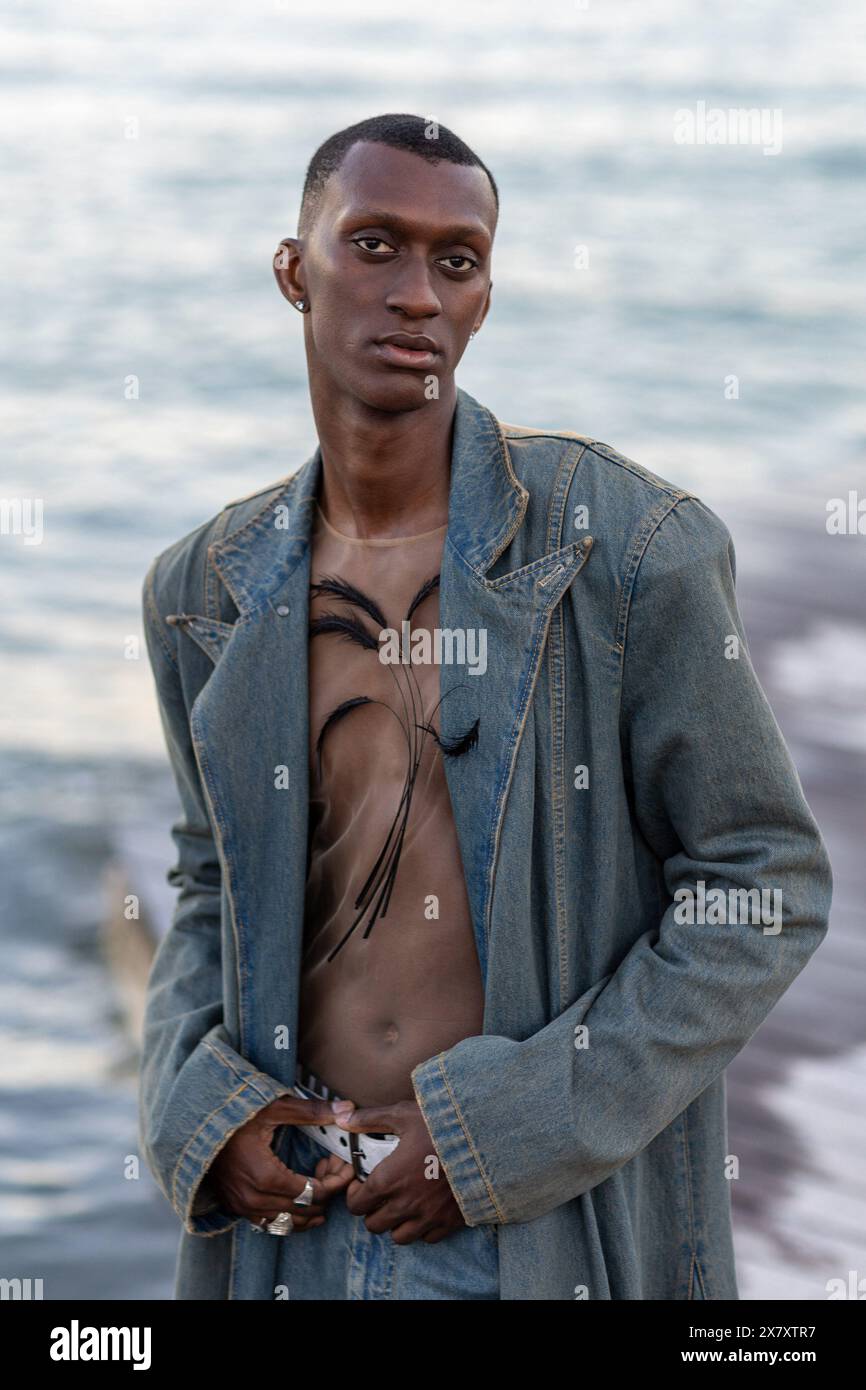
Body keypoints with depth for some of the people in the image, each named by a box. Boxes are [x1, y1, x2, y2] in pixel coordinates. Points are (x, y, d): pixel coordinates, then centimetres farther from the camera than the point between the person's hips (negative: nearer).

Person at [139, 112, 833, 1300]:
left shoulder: (629, 547, -10)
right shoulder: (206, 590, 4)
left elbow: (766, 890, -8)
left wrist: (504, 1131, -14)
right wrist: (201, 1108, -4)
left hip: (555, 1230, -3)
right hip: (284, 1216, 4)